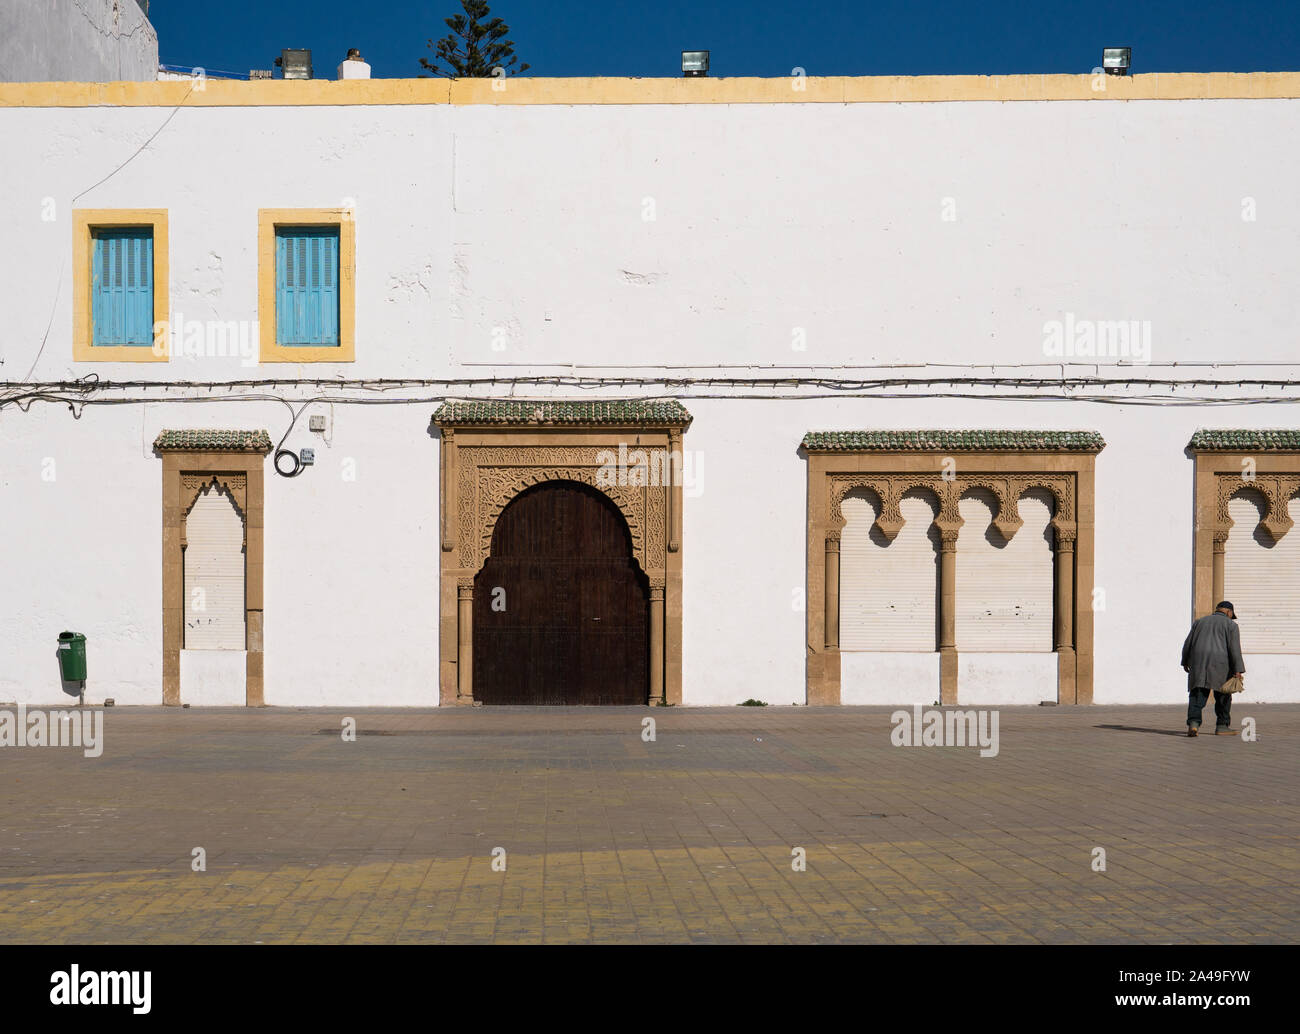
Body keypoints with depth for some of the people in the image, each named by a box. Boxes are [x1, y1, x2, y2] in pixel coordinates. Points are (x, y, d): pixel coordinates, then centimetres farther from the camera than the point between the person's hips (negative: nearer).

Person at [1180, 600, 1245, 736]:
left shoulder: (1199, 622, 17)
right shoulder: (1230, 625, 6)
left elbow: (1188, 644, 14)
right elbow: (1234, 649, -4)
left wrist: (1185, 662, 23)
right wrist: (1237, 671, -6)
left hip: (1198, 662, 3)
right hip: (1220, 664, -3)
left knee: (1197, 695, -1)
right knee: (1223, 695, 12)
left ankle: (1193, 723, -18)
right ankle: (1222, 726, 15)